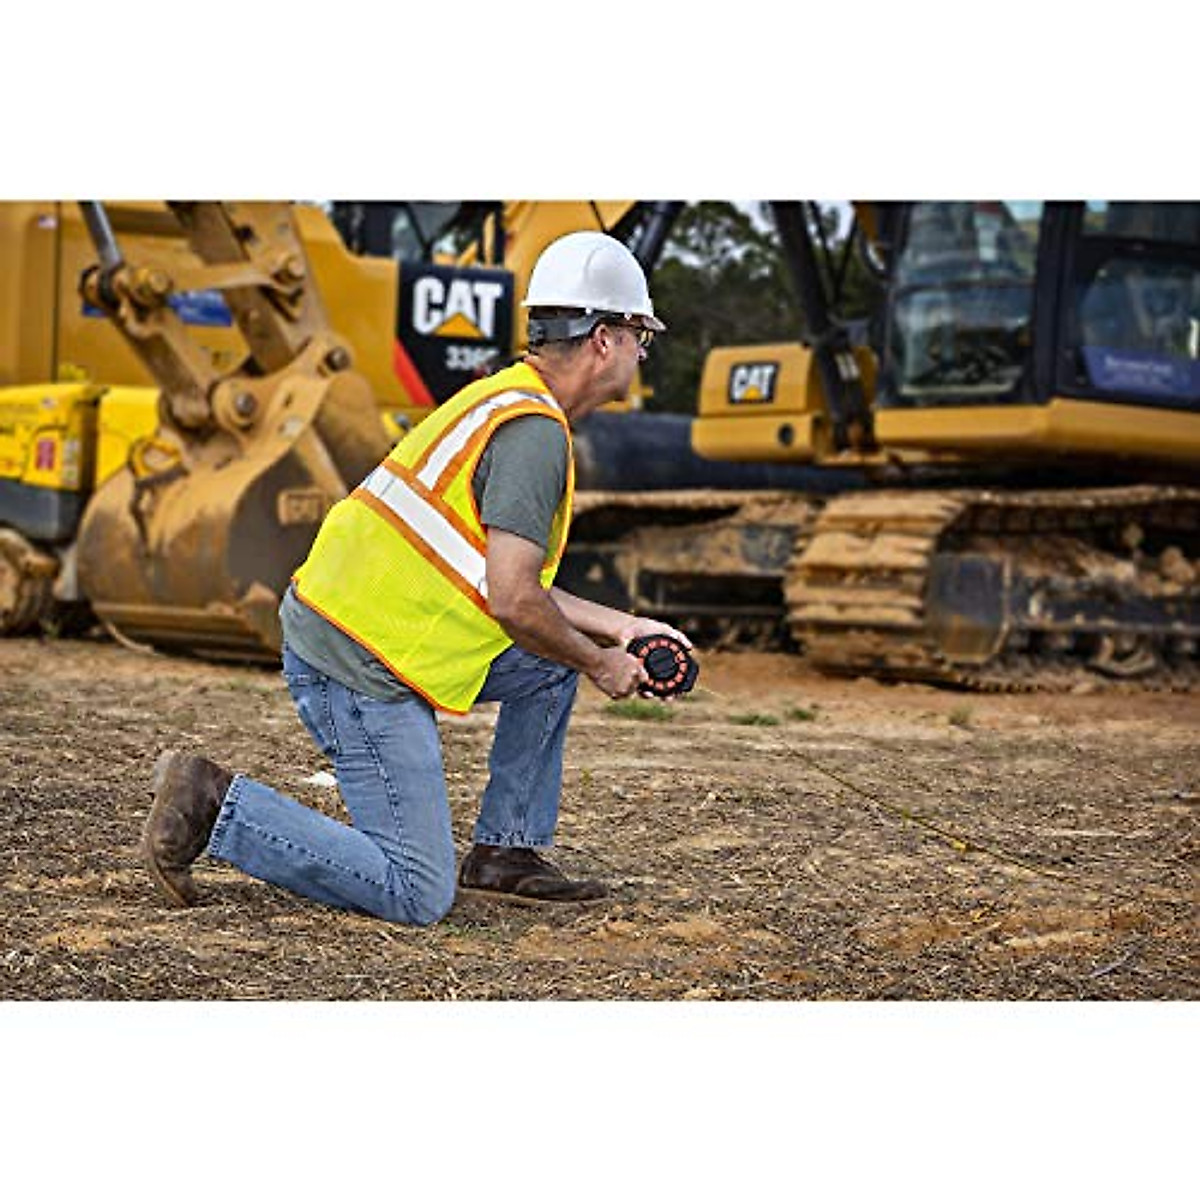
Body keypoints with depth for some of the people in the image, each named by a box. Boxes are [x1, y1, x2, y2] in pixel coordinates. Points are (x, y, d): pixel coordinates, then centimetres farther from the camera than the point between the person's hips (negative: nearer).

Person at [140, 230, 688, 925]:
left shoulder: (502, 399, 16)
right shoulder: (536, 431, -15)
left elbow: (508, 577, 21)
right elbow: (510, 600, -21)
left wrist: (620, 628, 20)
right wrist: (600, 664, -5)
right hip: (362, 672, -10)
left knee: (551, 661, 19)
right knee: (418, 898, -7)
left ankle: (507, 853, 20)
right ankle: (216, 807, -4)